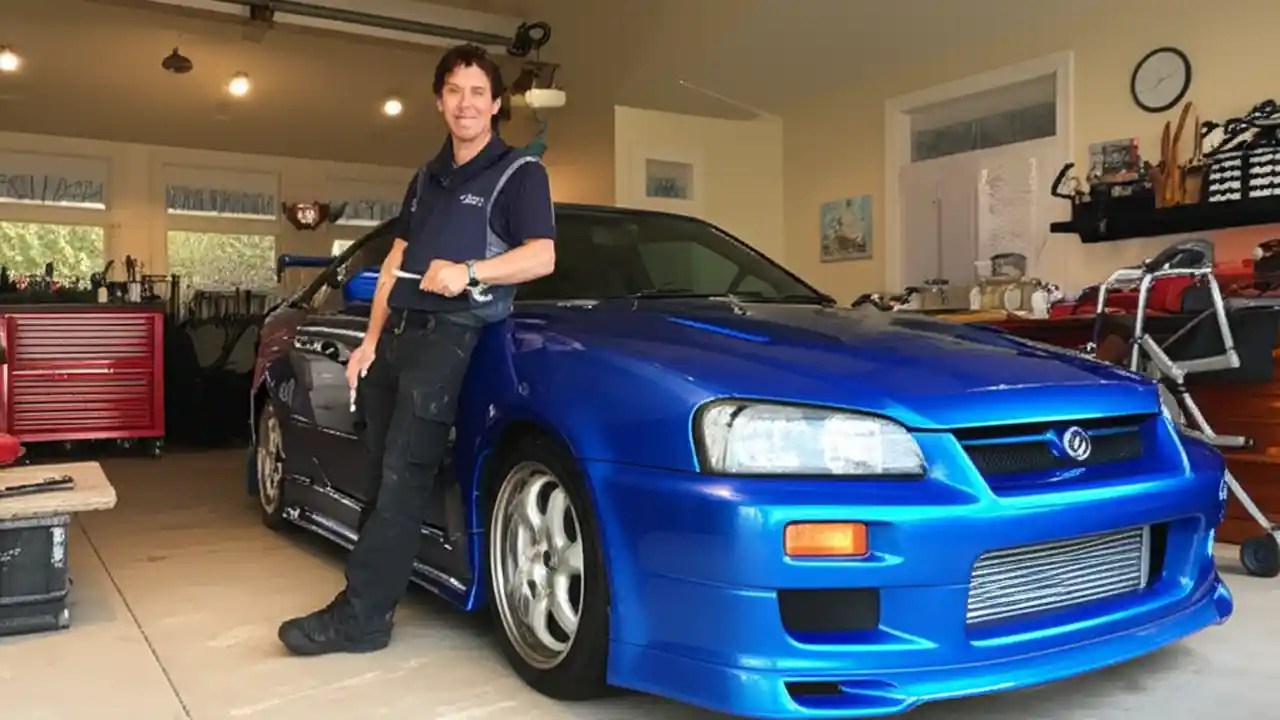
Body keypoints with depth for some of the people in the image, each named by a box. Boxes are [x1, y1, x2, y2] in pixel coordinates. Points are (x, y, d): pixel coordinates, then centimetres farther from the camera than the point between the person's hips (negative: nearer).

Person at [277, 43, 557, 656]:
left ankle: (360, 616, -10)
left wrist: (468, 271, -25)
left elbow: (541, 257, -11)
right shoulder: (427, 177, 24)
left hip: (449, 338, -7)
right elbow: (395, 260, 22)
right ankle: (373, 601, 13)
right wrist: (371, 338, 13)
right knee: (381, 472, 6)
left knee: (404, 478, -12)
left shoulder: (519, 173, 1)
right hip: (396, 334, 8)